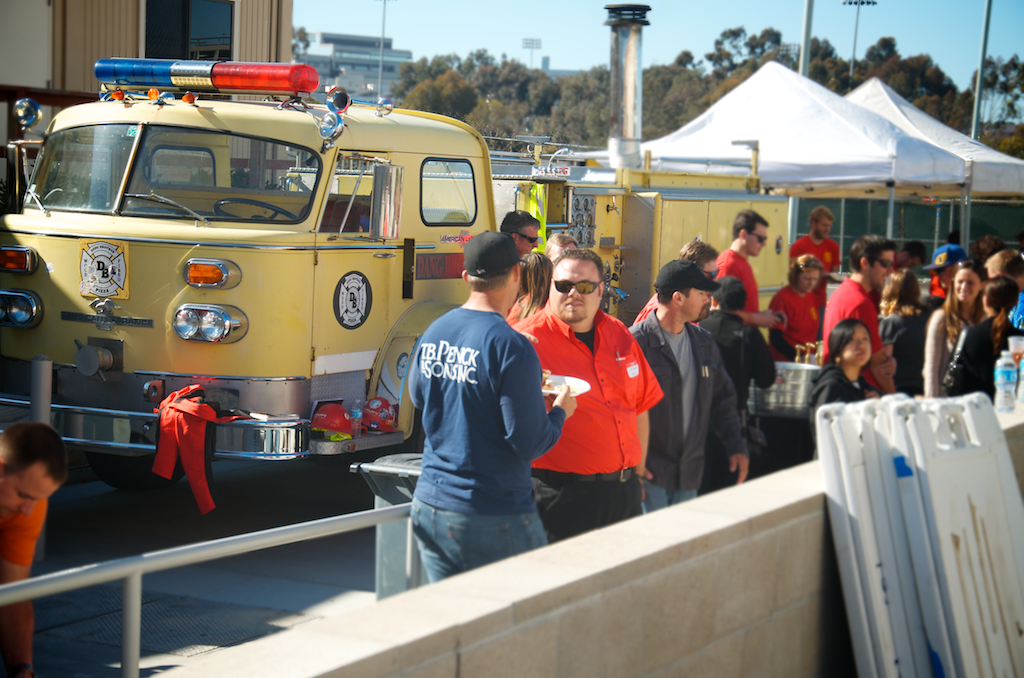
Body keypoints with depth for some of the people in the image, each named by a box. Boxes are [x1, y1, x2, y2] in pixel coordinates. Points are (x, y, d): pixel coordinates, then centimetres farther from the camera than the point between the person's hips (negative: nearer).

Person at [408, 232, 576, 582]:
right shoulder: (511, 347, -18)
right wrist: (560, 412, 2)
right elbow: (530, 444, -17)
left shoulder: (433, 332, 4)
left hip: (429, 505, 7)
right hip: (494, 520, -7)